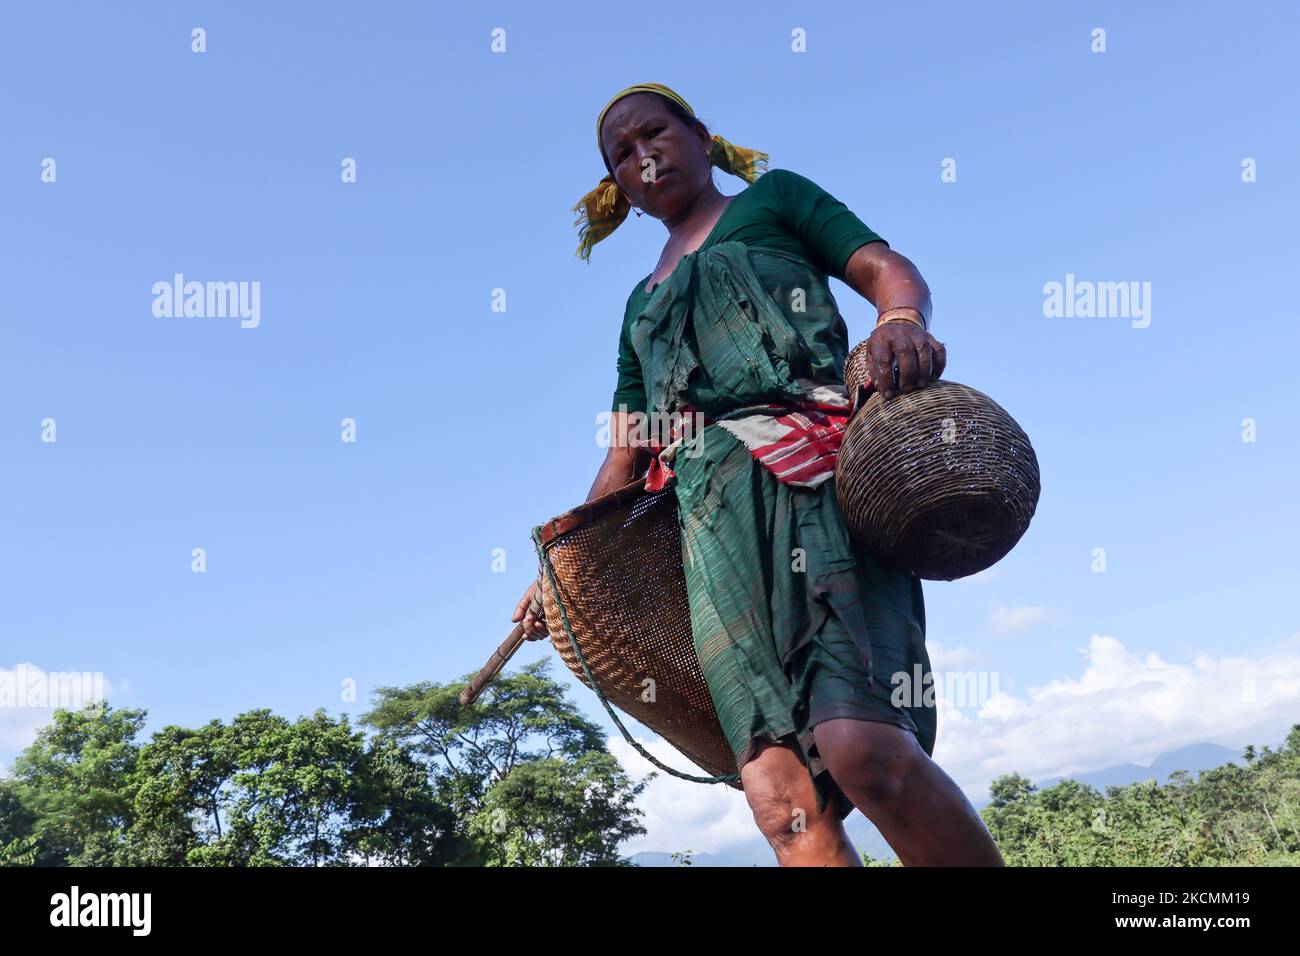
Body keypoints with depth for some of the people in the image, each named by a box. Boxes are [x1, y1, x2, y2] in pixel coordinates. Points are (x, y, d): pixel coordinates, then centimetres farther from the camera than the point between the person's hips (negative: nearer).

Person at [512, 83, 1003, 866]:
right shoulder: (642, 307, 32)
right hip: (711, 514, 4)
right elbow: (625, 459, 30)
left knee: (864, 748, -27)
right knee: (780, 798, -12)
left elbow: (890, 270, 7)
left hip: (810, 476, -4)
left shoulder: (771, 198, 21)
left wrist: (902, 321, -16)